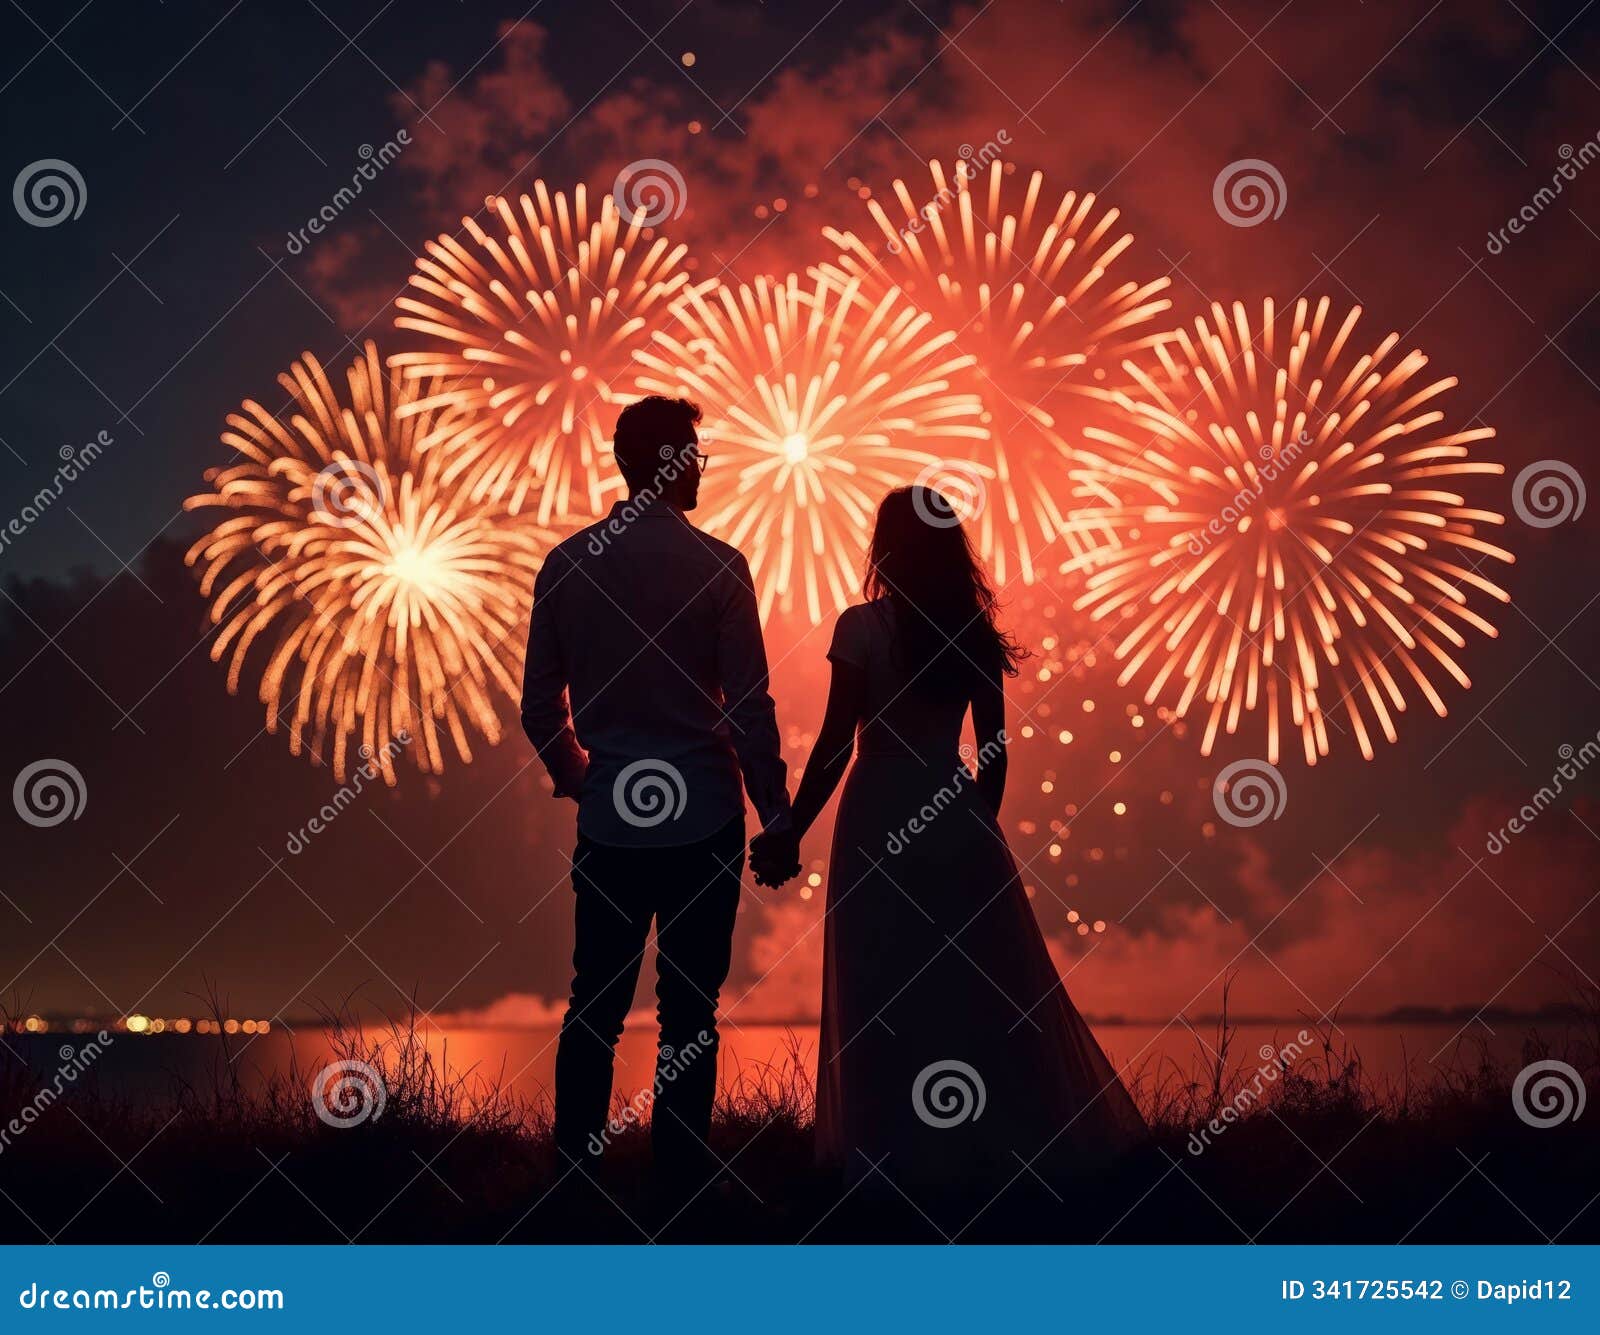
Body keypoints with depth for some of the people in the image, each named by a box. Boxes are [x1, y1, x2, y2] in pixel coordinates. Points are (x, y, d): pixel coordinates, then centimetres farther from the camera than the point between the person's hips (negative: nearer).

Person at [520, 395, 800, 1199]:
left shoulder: (566, 564, 1)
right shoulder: (715, 567, -8)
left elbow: (540, 708, 6)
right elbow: (749, 709, -9)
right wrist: (777, 822, -1)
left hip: (608, 823, 3)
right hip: (701, 822, -3)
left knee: (594, 1009, 11)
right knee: (688, 1013, 5)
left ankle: (573, 1174, 14)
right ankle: (681, 1179, 10)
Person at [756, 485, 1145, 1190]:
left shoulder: (863, 627, -9)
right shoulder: (976, 631, 3)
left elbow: (836, 744, -11)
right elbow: (994, 749, 5)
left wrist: (791, 831, -3)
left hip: (880, 818, -4)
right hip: (956, 817, 4)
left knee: (885, 990, 3)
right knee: (985, 984, 11)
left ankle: (899, 1150, 6)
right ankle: (1012, 1138, 16)